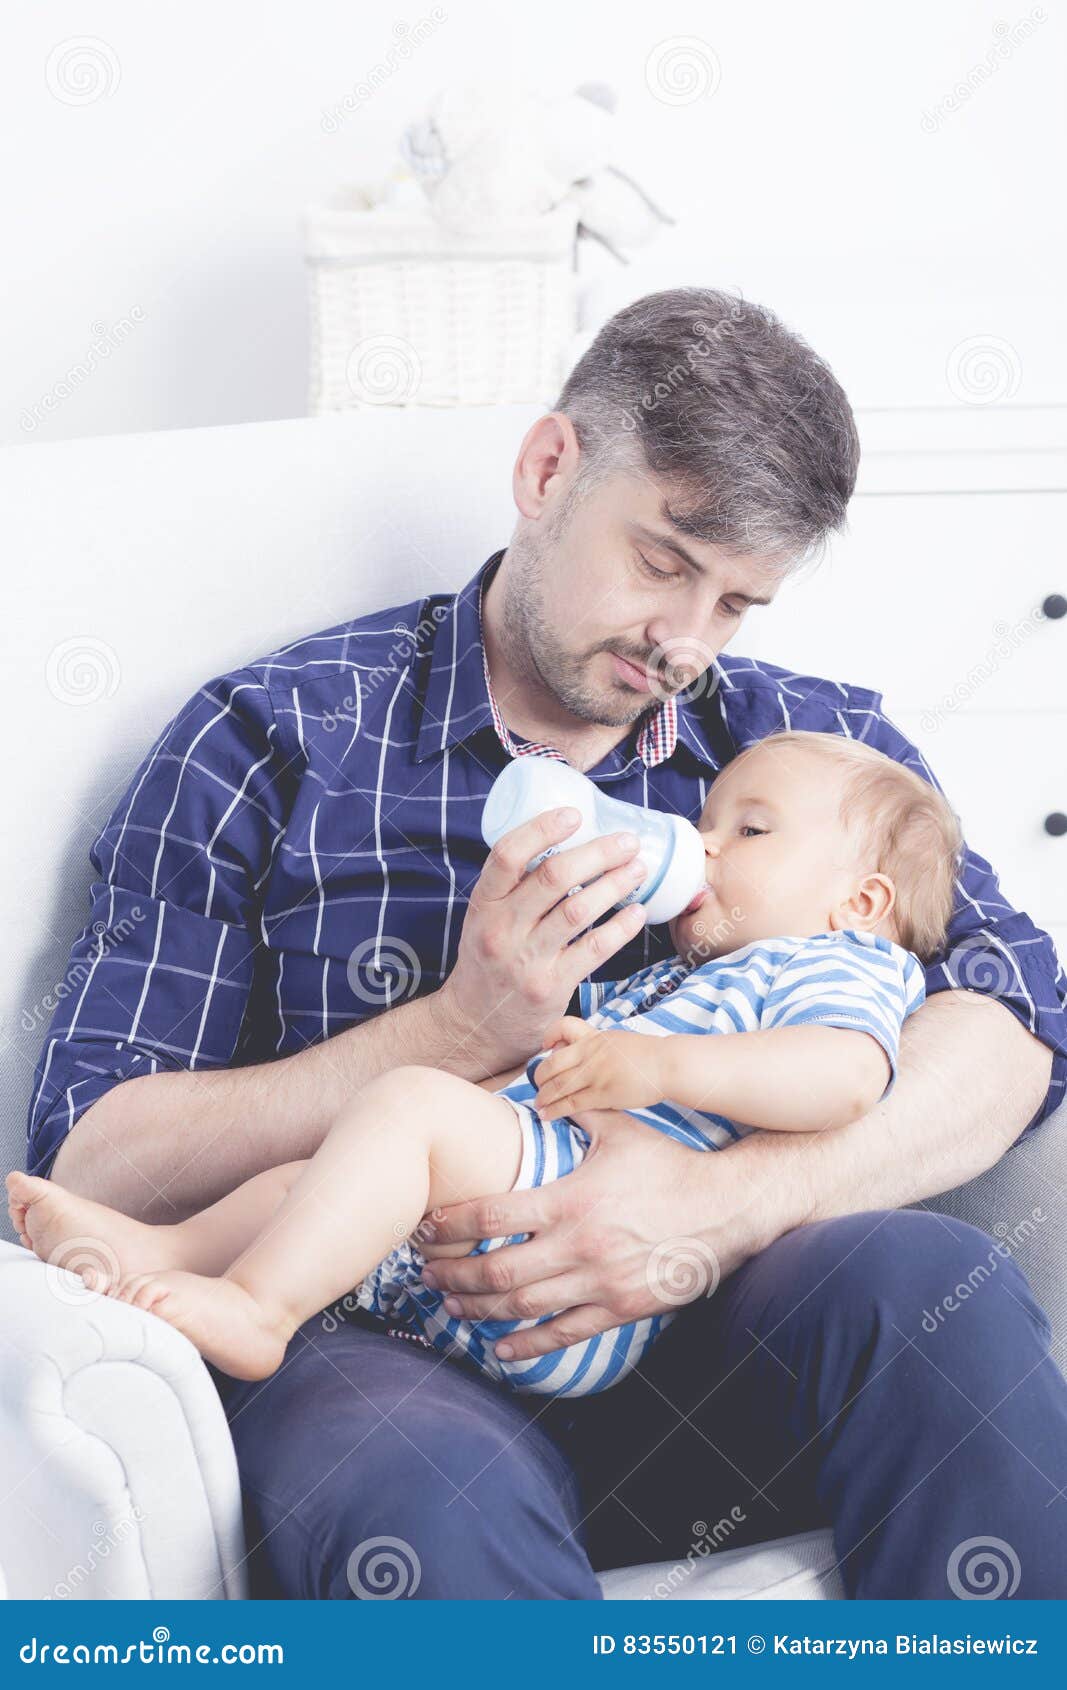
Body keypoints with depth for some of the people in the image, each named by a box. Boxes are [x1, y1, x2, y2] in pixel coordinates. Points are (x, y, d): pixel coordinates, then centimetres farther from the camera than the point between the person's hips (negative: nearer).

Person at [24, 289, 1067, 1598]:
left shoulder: (815, 742, 14)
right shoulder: (271, 740, 4)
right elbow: (90, 1167, -2)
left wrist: (733, 1200, -21)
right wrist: (464, 1030, -14)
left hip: (700, 1344, 4)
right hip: (373, 1338, -4)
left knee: (931, 1282, -28)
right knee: (416, 1493, -39)